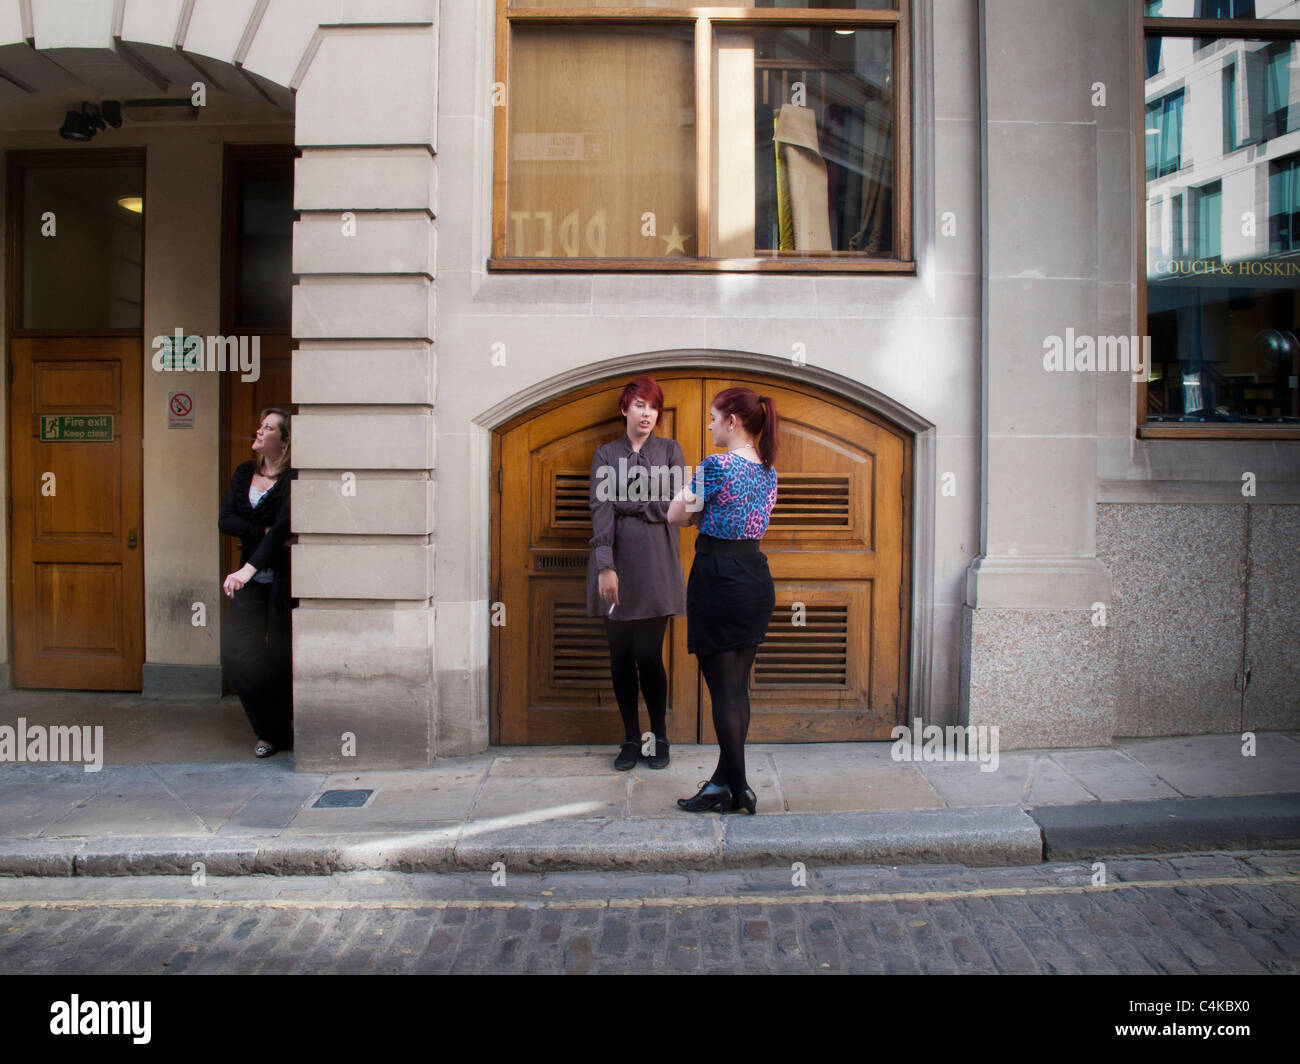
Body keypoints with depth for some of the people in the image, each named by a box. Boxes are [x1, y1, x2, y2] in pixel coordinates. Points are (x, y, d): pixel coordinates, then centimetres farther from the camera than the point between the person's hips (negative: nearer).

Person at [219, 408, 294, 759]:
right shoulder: (244, 474, 11)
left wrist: (249, 568, -32)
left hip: (282, 579, -6)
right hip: (252, 580, 6)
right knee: (235, 650, -2)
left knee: (282, 656, -1)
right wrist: (264, 533, -13)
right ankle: (272, 730, 13)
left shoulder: (293, 479, -10)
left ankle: (277, 729, 21)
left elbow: (283, 526, -22)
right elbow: (225, 520, 3)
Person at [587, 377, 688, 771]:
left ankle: (659, 738, 14)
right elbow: (600, 509, -4)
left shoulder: (670, 450, 10)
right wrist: (605, 566, -15)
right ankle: (631, 739, 18)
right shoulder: (606, 454, 10)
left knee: (648, 655, -4)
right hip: (615, 560, 1)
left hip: (655, 562, -1)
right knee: (620, 657, 5)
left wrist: (624, 501, -10)